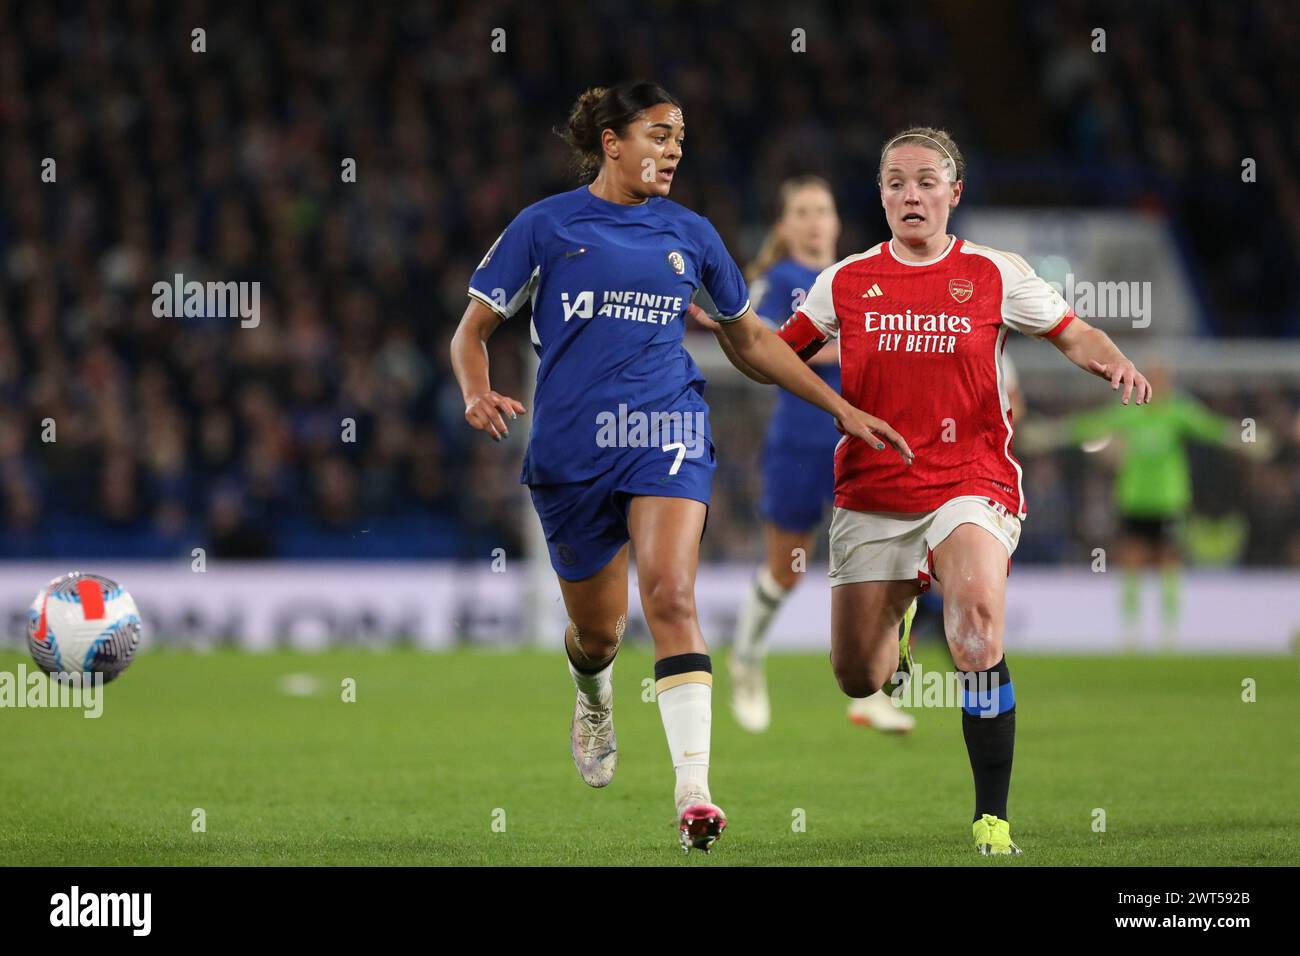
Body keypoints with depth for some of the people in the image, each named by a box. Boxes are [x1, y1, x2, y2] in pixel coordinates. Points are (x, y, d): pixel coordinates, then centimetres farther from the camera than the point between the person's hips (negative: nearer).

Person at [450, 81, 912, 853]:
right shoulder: (546, 226, 2)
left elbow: (752, 336, 21)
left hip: (666, 433, 0)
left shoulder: (689, 234, 10)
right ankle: (595, 700, 49)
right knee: (598, 630, 9)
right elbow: (473, 331, 6)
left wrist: (842, 408, 17)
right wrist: (478, 395, -16)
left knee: (670, 594, -22)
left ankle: (694, 790, -29)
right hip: (570, 446, 0)